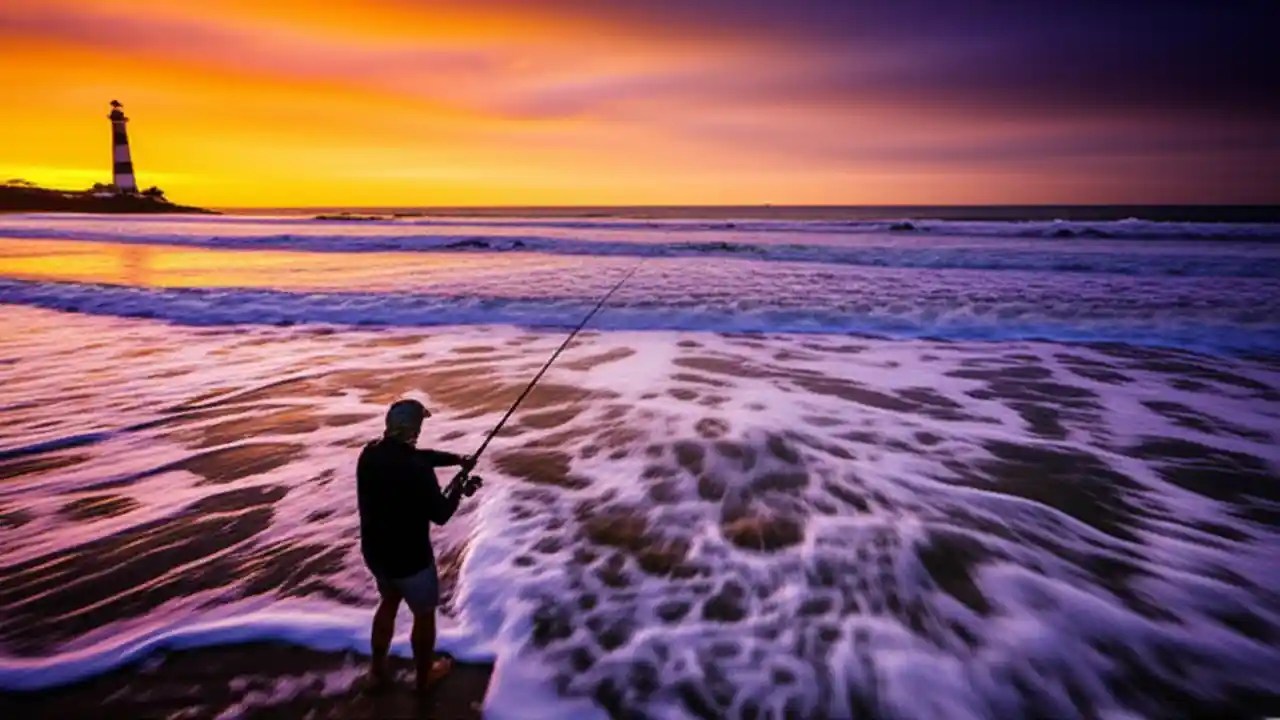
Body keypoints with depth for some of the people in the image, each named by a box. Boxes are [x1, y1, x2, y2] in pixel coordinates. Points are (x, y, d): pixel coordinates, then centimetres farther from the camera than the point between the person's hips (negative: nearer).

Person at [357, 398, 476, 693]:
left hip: (375, 551, 7)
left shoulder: (370, 453, -8)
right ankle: (425, 676, 39)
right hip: (409, 557, -7)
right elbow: (441, 514, -17)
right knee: (424, 614, 18)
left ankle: (378, 669, 47)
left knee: (390, 601, 31)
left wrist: (456, 459, 6)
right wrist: (457, 490, -1)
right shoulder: (417, 470, -31)